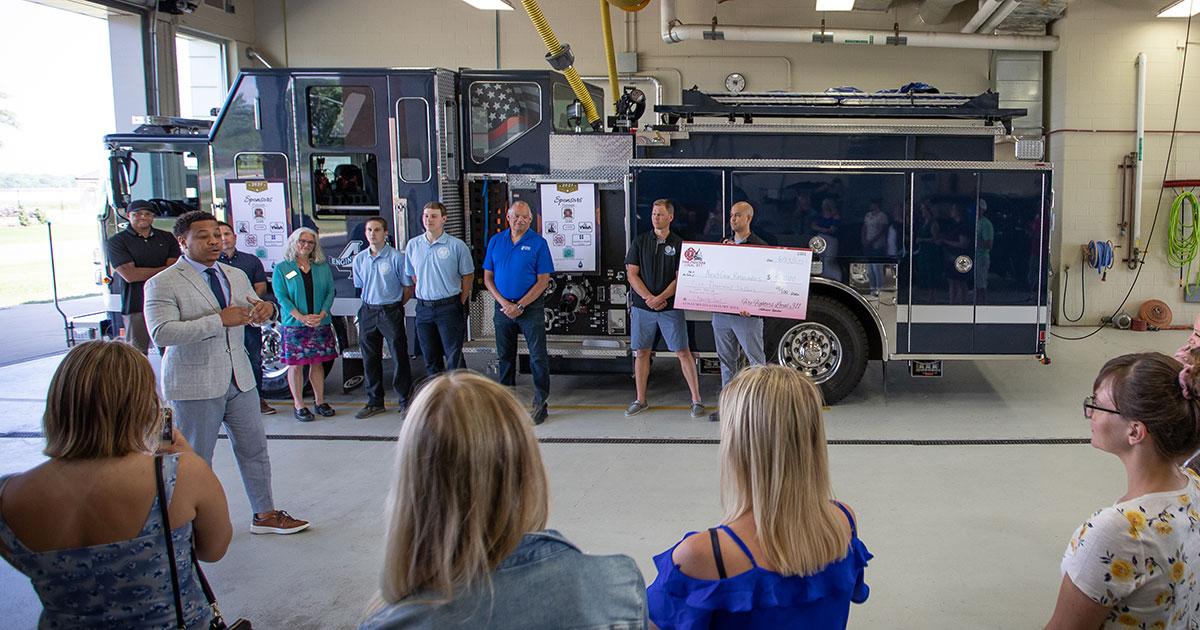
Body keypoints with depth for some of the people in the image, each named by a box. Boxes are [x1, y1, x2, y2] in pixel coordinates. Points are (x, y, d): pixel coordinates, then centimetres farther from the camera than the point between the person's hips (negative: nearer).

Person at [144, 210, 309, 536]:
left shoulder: (236, 276, 11)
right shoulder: (162, 284, -10)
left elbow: (253, 313, 19)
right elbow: (161, 333, -22)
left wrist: (266, 308, -8)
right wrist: (220, 320, -26)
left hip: (239, 379, 6)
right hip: (195, 385, -6)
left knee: (255, 449, 12)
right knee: (196, 459, 6)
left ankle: (264, 514, 25)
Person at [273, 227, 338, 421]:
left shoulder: (322, 267, 11)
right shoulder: (282, 268, 2)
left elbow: (330, 292, 7)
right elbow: (281, 297, -5)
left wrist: (321, 314, -9)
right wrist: (301, 317, -16)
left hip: (321, 324, 3)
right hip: (294, 325, -3)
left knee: (317, 363, 8)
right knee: (296, 365, 0)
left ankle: (319, 401, 19)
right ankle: (298, 405, 9)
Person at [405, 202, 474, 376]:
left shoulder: (456, 245, -5)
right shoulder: (413, 245, 6)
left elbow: (468, 275, 1)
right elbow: (411, 276, 15)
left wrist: (460, 303, -1)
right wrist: (423, 296, 9)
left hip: (449, 307, -4)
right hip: (423, 308, 4)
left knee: (454, 357, -5)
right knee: (430, 357, 12)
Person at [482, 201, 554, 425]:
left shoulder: (538, 243, -4)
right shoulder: (495, 241, 7)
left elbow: (543, 281, -7)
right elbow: (488, 278, 7)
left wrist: (519, 306, -13)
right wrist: (503, 303, -7)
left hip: (531, 307, -3)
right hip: (503, 307, 4)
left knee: (538, 357, -3)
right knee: (505, 356, 11)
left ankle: (541, 403, 5)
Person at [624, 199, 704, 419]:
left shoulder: (679, 244, 1)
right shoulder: (640, 241, 7)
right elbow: (632, 274, 2)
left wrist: (660, 298, -15)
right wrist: (648, 298, -10)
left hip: (670, 307, -2)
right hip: (642, 307, 2)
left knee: (683, 352, -3)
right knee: (642, 352, 7)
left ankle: (696, 400, 4)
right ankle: (640, 400, 19)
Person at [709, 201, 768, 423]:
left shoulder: (760, 246, -2)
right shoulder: (723, 244, 15)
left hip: (747, 315, -6)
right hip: (721, 313, 6)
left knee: (756, 359, -1)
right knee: (726, 360, 11)